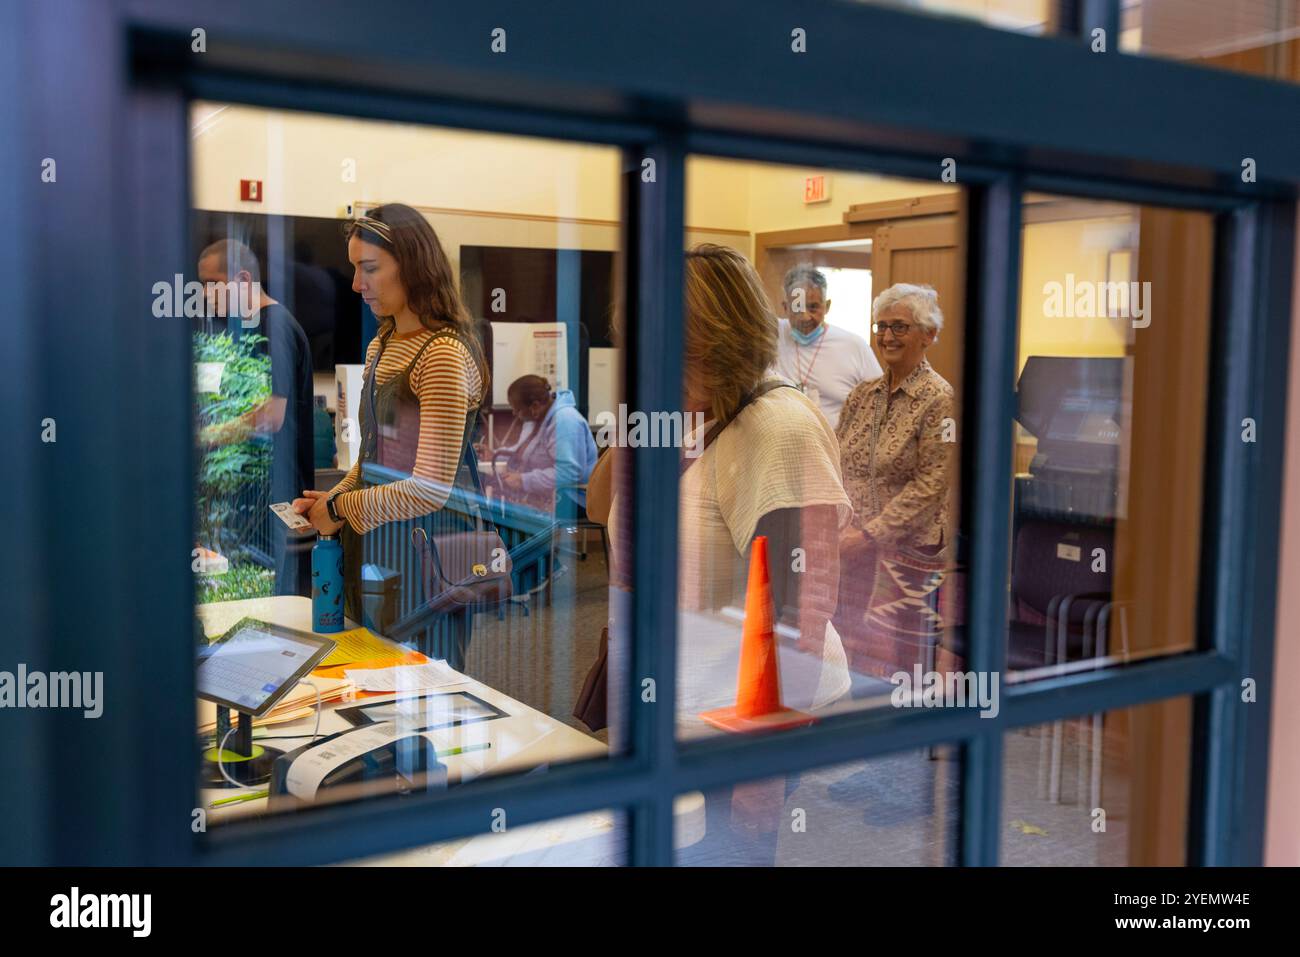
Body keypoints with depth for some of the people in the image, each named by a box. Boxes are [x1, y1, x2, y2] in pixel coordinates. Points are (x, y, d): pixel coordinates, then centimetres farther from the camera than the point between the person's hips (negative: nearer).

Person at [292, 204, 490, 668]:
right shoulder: (381, 347, 11)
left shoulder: (444, 355, -17)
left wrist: (342, 509, -11)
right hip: (375, 542, 9)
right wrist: (333, 497, 3)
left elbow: (432, 487, -21)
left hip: (421, 546, -9)